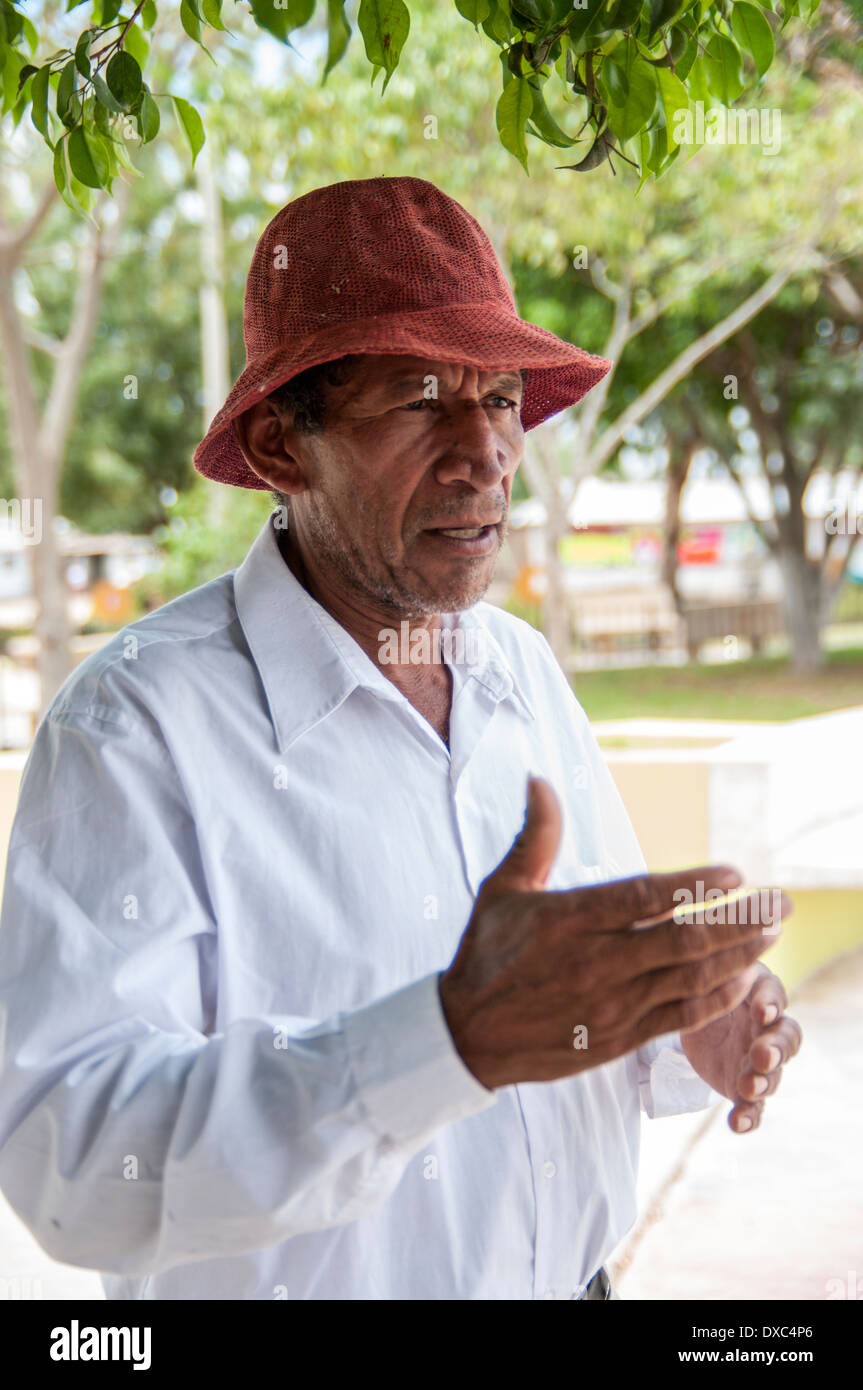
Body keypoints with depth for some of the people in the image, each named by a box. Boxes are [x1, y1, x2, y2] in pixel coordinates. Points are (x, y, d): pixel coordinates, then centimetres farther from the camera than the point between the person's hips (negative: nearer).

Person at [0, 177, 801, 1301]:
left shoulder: (526, 672, -2)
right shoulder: (134, 726, -22)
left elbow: (604, 973, 8)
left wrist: (687, 1033, -15)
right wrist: (463, 1036, -43)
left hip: (568, 1274, 5)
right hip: (294, 1289, -5)